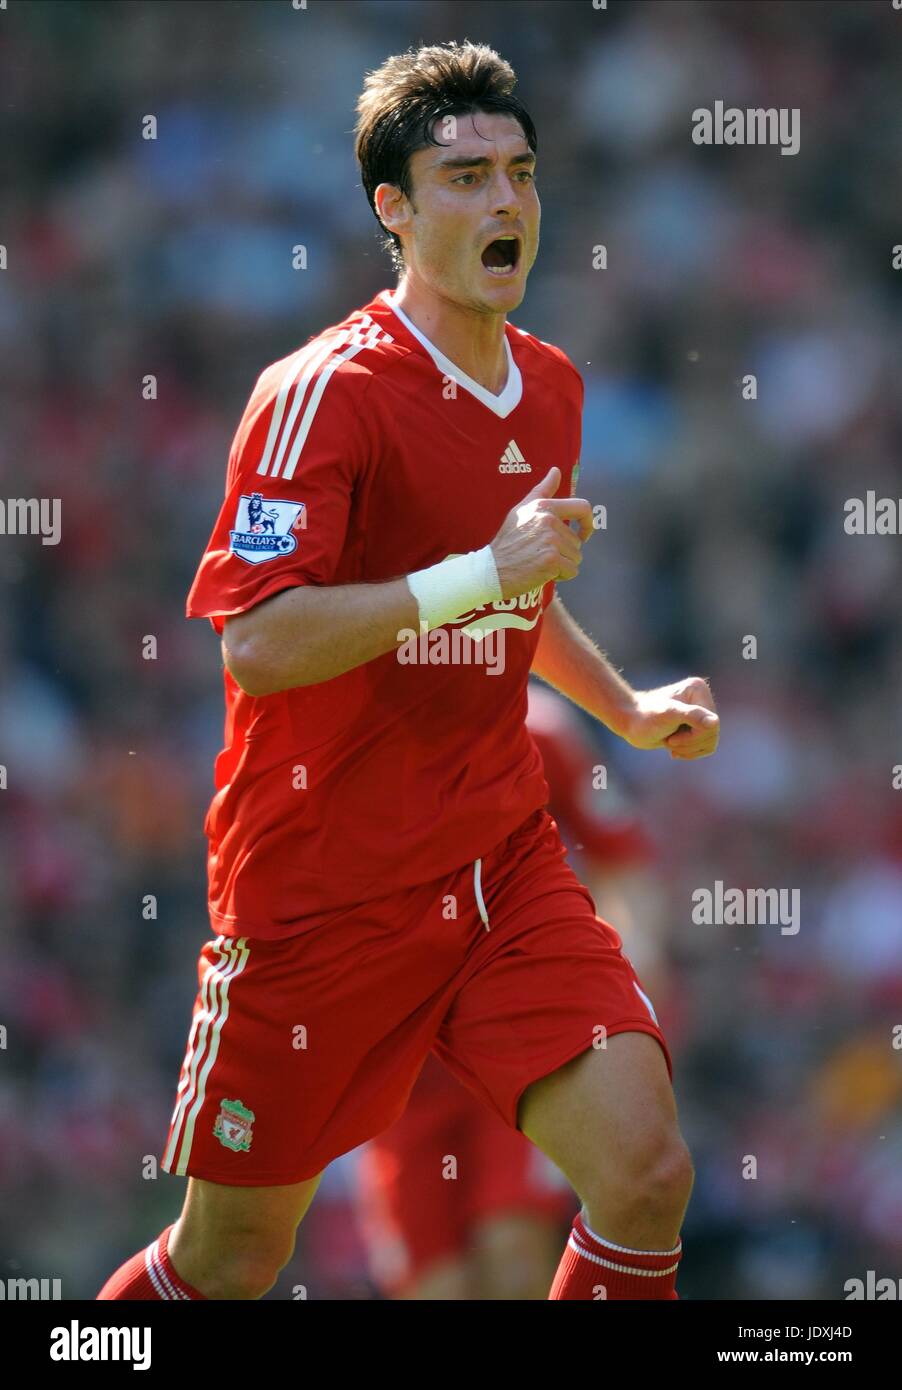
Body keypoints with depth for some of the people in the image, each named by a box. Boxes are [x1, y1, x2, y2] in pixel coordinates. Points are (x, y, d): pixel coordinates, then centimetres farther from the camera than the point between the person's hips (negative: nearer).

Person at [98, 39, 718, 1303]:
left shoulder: (551, 387, 10)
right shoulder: (328, 391, -15)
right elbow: (258, 644, -25)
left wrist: (626, 711, 16)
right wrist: (483, 574, -26)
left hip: (502, 862, 6)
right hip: (323, 889, -6)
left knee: (645, 1173, -12)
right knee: (229, 1260, 4)